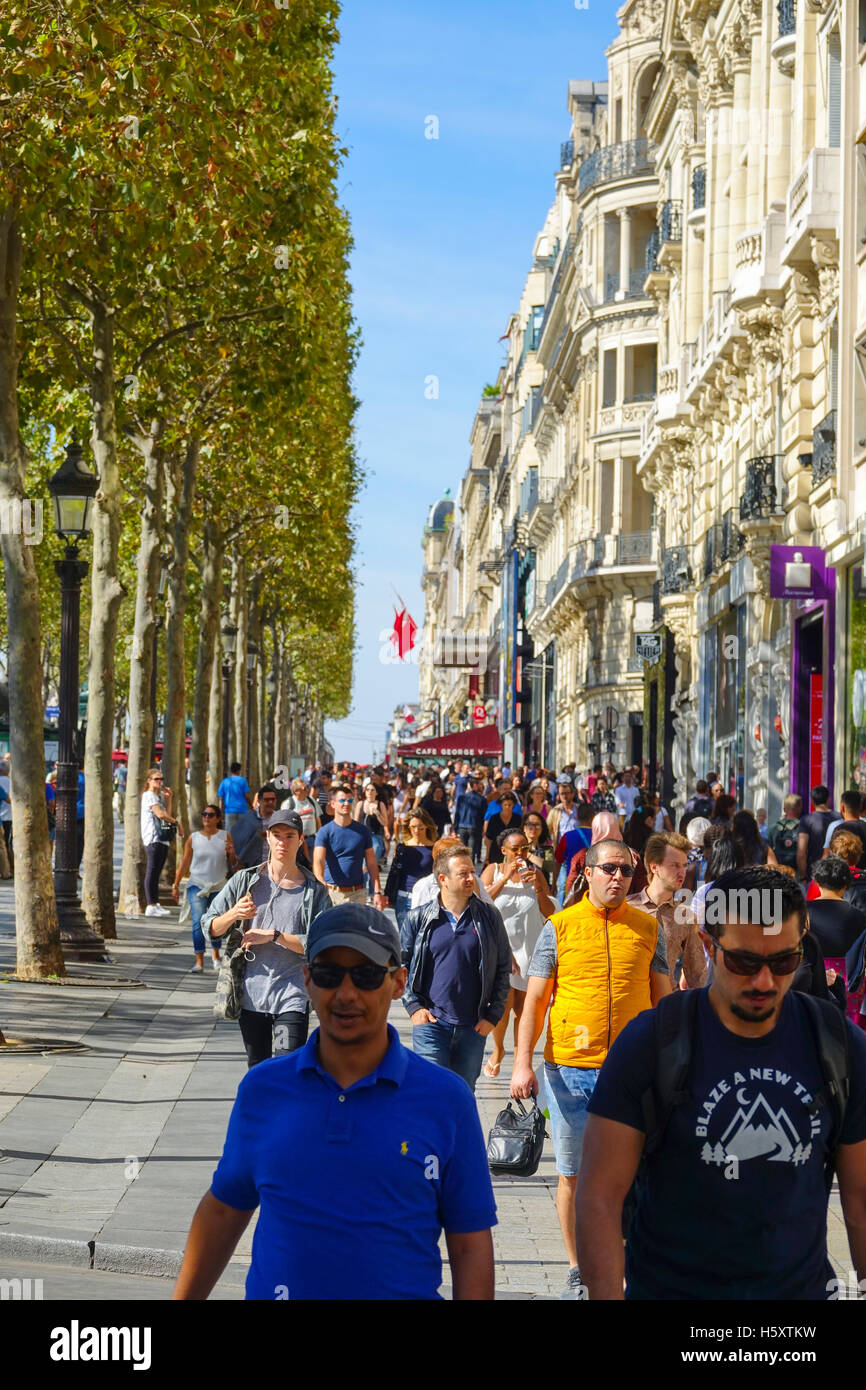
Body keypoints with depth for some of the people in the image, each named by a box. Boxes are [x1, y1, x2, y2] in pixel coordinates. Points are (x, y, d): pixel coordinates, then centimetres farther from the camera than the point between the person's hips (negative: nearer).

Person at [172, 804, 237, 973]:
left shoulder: (225, 837, 1)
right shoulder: (193, 838, 1)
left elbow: (232, 865, 5)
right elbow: (184, 863, 7)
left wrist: (232, 854, -16)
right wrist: (176, 885, 7)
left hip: (218, 887, 1)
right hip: (196, 885, -1)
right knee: (198, 922, -14)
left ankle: (216, 957, 33)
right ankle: (199, 961, -14)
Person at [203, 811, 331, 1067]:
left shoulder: (314, 892, 1)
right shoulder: (245, 881, 6)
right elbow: (210, 927, 5)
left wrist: (273, 935, -15)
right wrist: (233, 915, -16)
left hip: (292, 998, -3)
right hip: (251, 995, 3)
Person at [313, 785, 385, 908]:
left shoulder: (362, 831, 7)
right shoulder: (324, 832, -3)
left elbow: (371, 863, 8)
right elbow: (318, 861, -16)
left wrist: (377, 892, 0)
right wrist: (321, 885, -35)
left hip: (357, 893, 2)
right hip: (331, 893, -2)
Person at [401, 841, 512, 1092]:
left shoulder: (489, 917, 4)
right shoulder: (418, 918, 0)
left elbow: (504, 968, 9)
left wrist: (493, 1015, 2)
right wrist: (413, 1006, -2)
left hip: (473, 1028, 2)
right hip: (431, 1024, -2)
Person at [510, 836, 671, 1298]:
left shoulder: (648, 929, 5)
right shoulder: (559, 927, 0)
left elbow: (662, 999, 10)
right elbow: (535, 1000, 1)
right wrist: (523, 1063, -8)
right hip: (569, 1069, 0)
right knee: (572, 1174, 8)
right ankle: (577, 1271, 21)